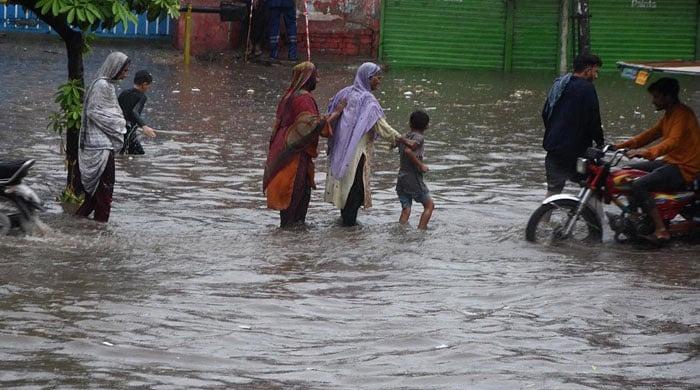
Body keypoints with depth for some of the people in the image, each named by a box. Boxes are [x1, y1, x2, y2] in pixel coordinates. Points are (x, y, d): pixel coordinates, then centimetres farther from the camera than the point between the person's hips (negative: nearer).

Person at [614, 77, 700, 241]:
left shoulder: (682, 114, -17)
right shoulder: (669, 115, 16)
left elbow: (673, 142, -32)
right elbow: (651, 134, 18)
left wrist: (646, 152, -45)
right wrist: (621, 146, 8)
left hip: (683, 168, -11)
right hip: (670, 161, 11)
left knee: (639, 185, -26)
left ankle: (661, 230, -27)